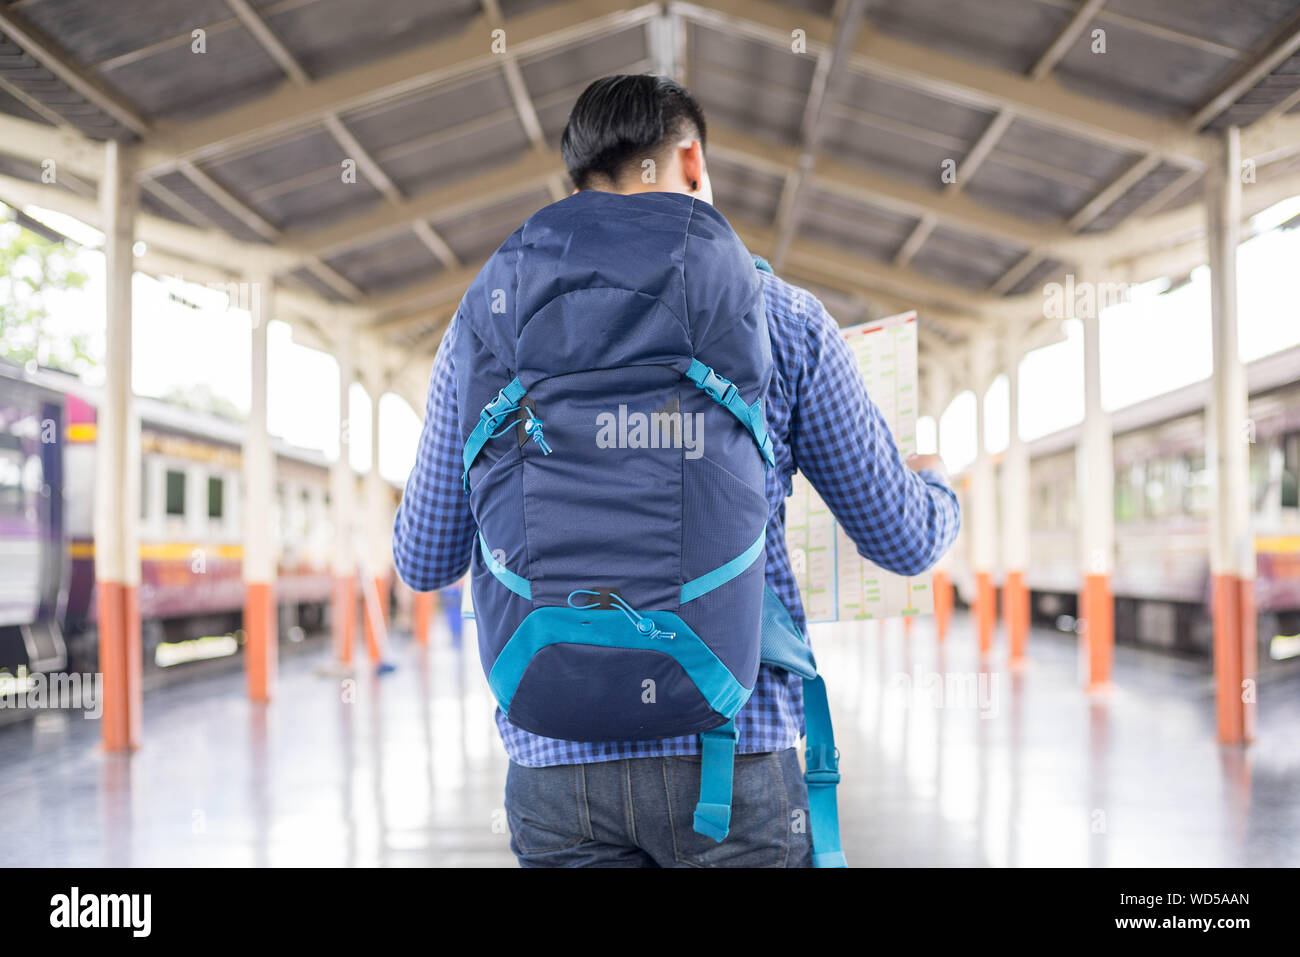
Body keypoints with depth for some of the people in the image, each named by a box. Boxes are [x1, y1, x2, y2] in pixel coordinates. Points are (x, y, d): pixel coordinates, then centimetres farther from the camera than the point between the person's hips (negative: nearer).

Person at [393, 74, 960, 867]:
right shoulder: (782, 317, 0)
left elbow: (426, 563, 9)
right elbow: (905, 540, 5)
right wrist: (937, 485, 29)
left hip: (557, 765, 2)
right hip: (734, 756, -1)